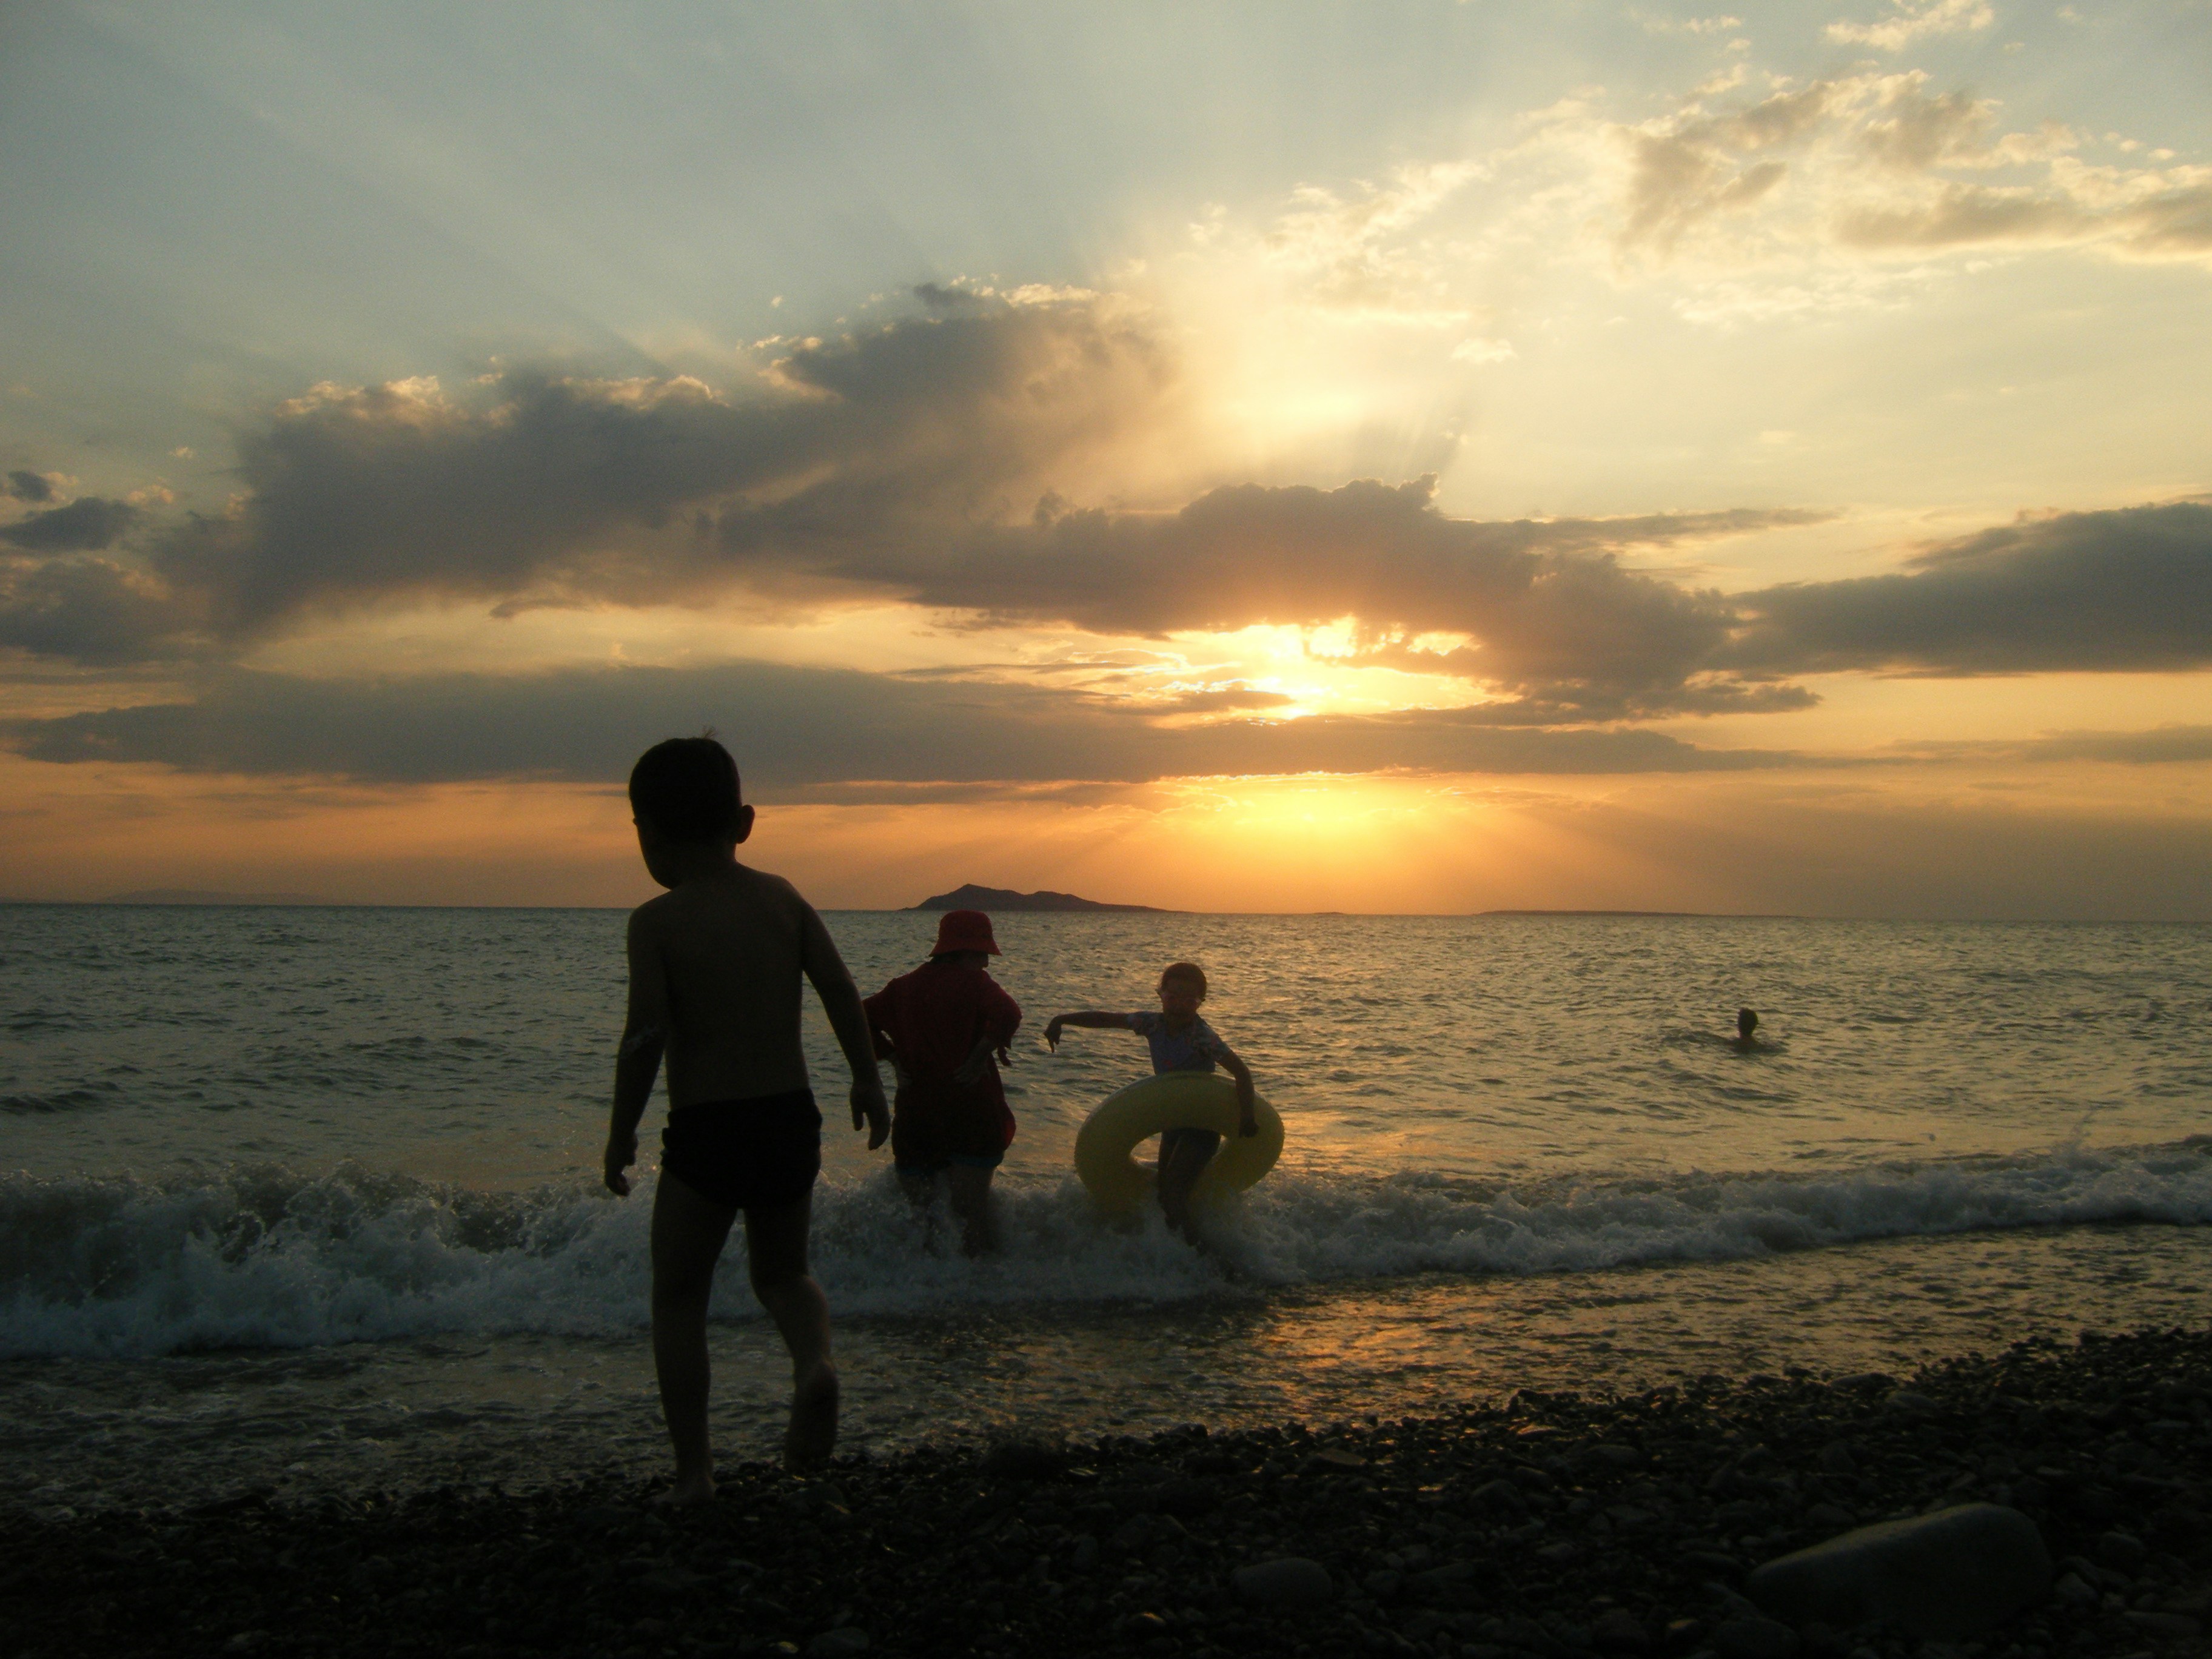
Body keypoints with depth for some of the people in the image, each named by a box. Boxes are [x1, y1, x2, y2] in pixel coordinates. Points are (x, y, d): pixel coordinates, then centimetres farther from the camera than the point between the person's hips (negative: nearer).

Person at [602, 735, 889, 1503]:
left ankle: (694, 1470, 11)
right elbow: (841, 990, -1)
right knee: (782, 1273, 24)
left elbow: (646, 1034, -15)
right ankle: (815, 1360, -7)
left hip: (704, 1131, -4)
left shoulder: (655, 921, -7)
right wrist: (867, 1080, 11)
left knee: (678, 1297, 13)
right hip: (790, 1122, 4)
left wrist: (621, 1131, -3)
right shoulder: (782, 897, 4)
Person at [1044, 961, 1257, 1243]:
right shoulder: (1153, 1023, -4)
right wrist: (1061, 1019, -6)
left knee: (1173, 1196, -16)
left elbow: (1241, 1072, -29)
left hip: (1202, 1126, -7)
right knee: (1165, 1191, 13)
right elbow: (1106, 1020, 0)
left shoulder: (1203, 1037, -22)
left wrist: (1246, 1116, -40)